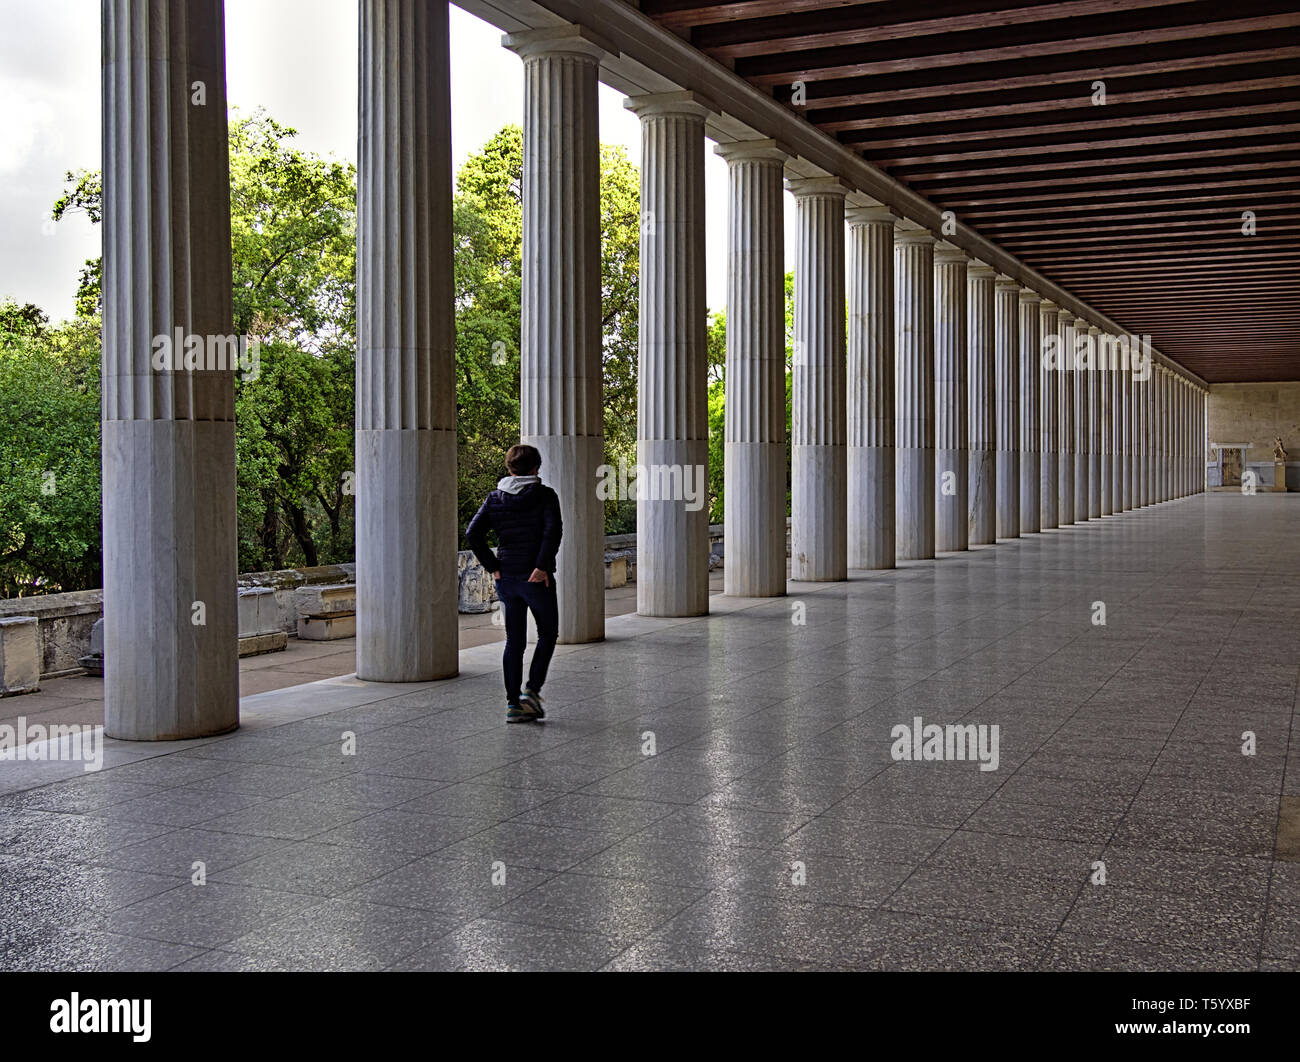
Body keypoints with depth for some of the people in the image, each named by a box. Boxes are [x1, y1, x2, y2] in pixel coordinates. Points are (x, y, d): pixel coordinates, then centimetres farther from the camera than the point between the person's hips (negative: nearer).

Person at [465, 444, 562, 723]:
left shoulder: (495, 498, 6)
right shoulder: (545, 495, -5)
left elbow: (473, 534, -3)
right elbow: (553, 530, -21)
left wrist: (493, 566, 0)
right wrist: (543, 566, -18)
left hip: (506, 578, 4)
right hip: (536, 579, -4)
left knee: (514, 641, 11)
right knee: (548, 634, 14)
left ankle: (513, 703, 10)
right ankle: (532, 690, 1)